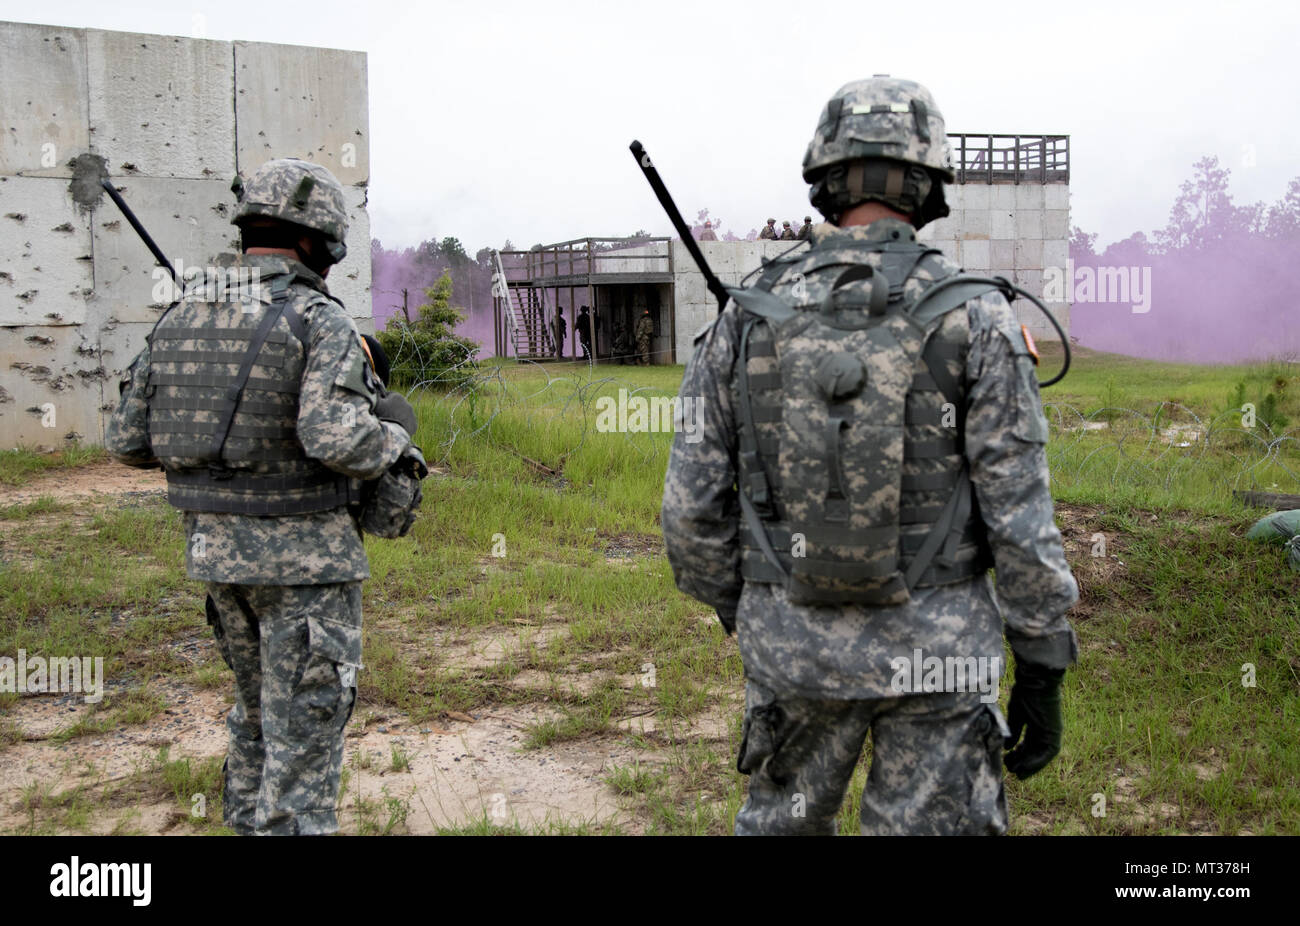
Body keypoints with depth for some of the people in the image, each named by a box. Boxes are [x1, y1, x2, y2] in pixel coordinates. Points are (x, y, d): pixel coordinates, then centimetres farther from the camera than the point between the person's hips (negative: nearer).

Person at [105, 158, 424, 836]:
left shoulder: (181, 315, 6)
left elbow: (127, 442, 7)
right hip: (301, 555, -7)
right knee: (305, 724, 4)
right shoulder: (318, 320, -13)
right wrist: (396, 439, -7)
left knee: (258, 708, 24)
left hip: (213, 547, 7)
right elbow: (337, 441, -26)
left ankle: (247, 820, 38)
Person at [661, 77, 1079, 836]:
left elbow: (693, 506, 0)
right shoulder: (974, 319, -10)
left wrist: (737, 612, 16)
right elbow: (1020, 518, -11)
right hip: (936, 650, -2)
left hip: (794, 644, 2)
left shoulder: (747, 317, -3)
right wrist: (1044, 669, -1)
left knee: (781, 821, 22)